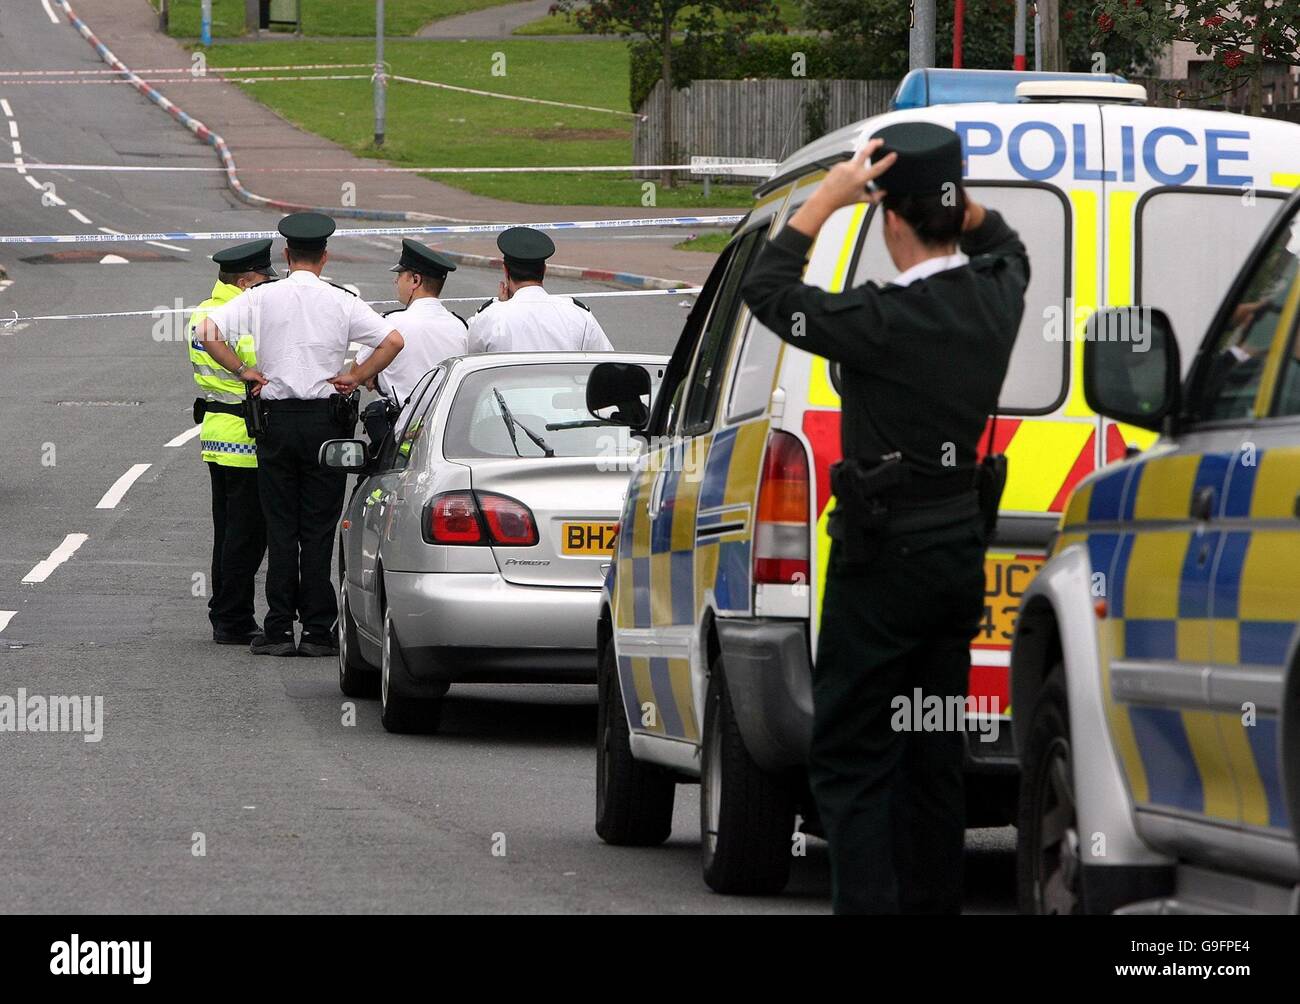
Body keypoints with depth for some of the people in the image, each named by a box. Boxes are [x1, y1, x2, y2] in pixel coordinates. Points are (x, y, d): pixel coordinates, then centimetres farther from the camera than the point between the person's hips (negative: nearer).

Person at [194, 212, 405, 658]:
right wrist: (355, 378, 0)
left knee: (280, 527, 6)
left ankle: (279, 629, 2)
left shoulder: (262, 297, 0)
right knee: (318, 529, 2)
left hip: (276, 420, 1)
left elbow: (209, 333, -9)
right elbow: (393, 341, -10)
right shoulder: (342, 302, -1)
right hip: (326, 418, -1)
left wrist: (243, 371, 1)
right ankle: (318, 630, 0)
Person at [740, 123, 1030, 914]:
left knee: (851, 760, -5)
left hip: (885, 560, -8)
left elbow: (768, 291, -11)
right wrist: (953, 193, 10)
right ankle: (934, 902, 19)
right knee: (933, 755, 15)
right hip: (960, 547, 8)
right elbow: (1006, 248, 25)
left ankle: (869, 904, -14)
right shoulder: (995, 297, -1)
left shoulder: (889, 321, -22)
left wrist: (826, 200, -9)